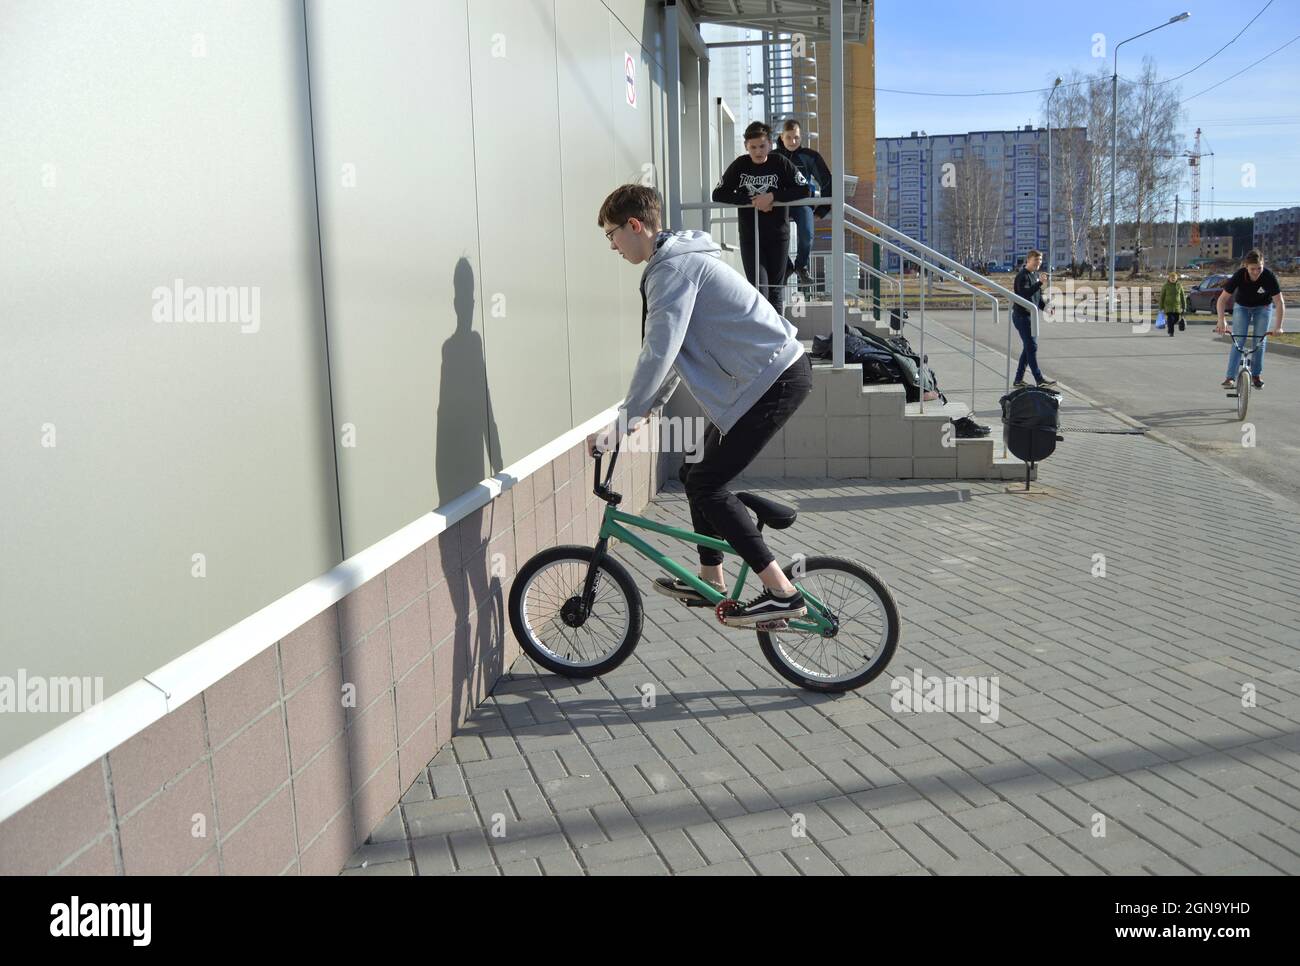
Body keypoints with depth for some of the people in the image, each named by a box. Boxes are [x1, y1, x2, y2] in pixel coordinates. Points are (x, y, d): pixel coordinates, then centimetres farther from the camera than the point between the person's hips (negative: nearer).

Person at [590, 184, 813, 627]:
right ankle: (711, 581, 28)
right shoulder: (679, 260, 18)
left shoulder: (673, 268, -15)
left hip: (775, 380, -10)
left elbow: (658, 354, -23)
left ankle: (782, 593, -9)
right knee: (699, 474, 15)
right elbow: (676, 350, 24)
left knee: (706, 484, -9)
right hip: (775, 374, 10)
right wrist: (647, 406, 20)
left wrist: (618, 426, -18)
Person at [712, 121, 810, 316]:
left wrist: (773, 196, -19)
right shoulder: (739, 165, -1)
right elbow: (718, 194, -4)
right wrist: (751, 200, -15)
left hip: (778, 235, 0)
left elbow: (804, 190, -8)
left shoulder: (780, 163, -4)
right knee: (758, 289, -8)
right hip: (749, 236, 0)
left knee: (776, 289, 8)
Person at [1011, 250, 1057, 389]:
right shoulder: (1022, 276, -14)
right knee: (1032, 346, -10)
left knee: (1028, 347, 11)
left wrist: (1045, 307, 5)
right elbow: (1025, 293, -28)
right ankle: (1039, 379, -10)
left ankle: (1018, 380, 16)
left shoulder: (1036, 275, 15)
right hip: (1022, 315, -9)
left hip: (1031, 315, 9)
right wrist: (1040, 283, -36)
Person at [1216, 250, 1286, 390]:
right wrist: (1222, 320, -40)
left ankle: (1256, 375, 13)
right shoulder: (1239, 275, -30)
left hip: (1263, 307, 0)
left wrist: (1278, 327, -35)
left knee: (1259, 341, -3)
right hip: (1242, 307, 0)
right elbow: (1222, 299, -26)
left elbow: (1279, 303, -27)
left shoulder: (1269, 277, -30)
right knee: (1238, 341, -10)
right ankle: (1230, 377, -14)